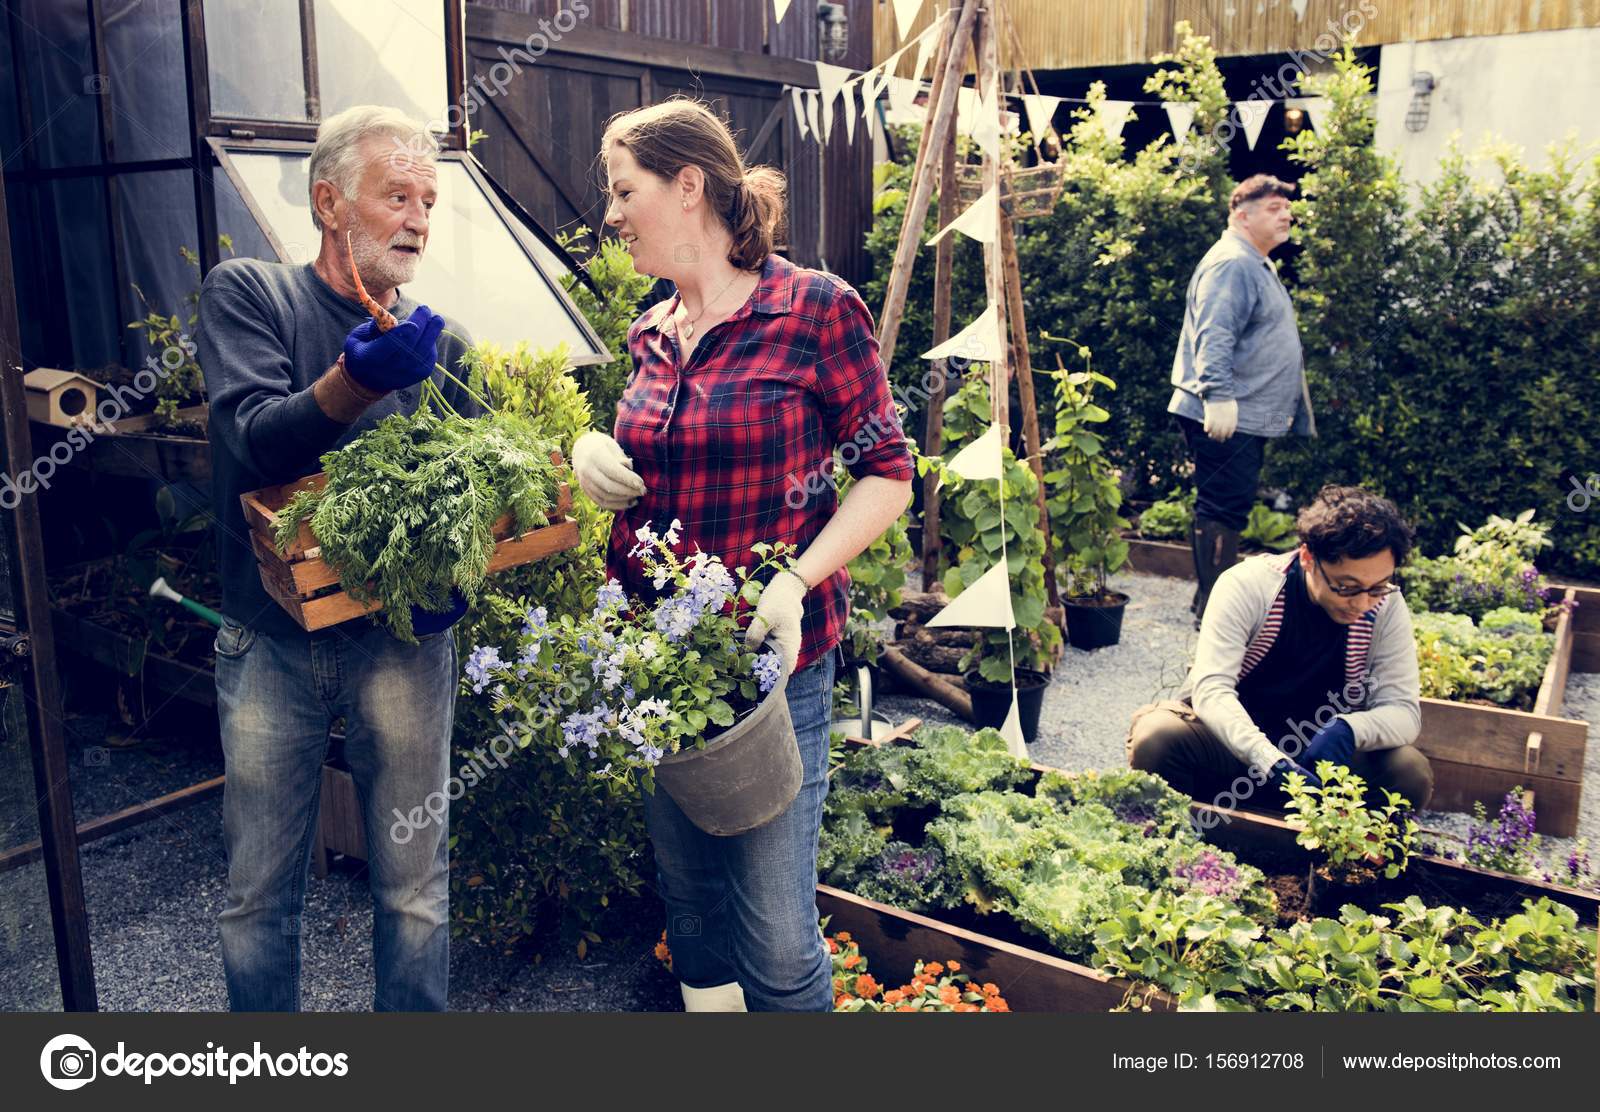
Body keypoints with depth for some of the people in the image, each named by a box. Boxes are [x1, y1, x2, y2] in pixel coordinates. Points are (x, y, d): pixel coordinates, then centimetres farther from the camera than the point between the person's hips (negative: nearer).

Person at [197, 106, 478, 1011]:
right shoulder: (248, 294, 1)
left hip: (406, 638, 1)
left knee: (416, 886, 7)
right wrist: (354, 382, -30)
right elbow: (251, 442, -14)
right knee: (261, 893, 10)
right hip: (272, 639, -1)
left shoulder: (441, 343, 7)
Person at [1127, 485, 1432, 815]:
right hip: (1231, 744, -2)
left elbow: (1405, 711, -10)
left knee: (1413, 773, -24)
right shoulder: (1248, 585, -18)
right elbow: (1211, 689, -27)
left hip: (1317, 759, 3)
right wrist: (1269, 760, -44)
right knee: (1155, 738, -33)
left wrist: (1348, 728, -34)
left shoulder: (1386, 606, -9)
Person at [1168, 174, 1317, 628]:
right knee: (1222, 510, -9)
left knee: (1225, 510, 15)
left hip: (1249, 416, 11)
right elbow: (1214, 336, -26)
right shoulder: (1232, 264, -13)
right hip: (1227, 418, -11)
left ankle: (1211, 599, 24)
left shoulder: (1257, 266, 23)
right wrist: (1218, 394, -35)